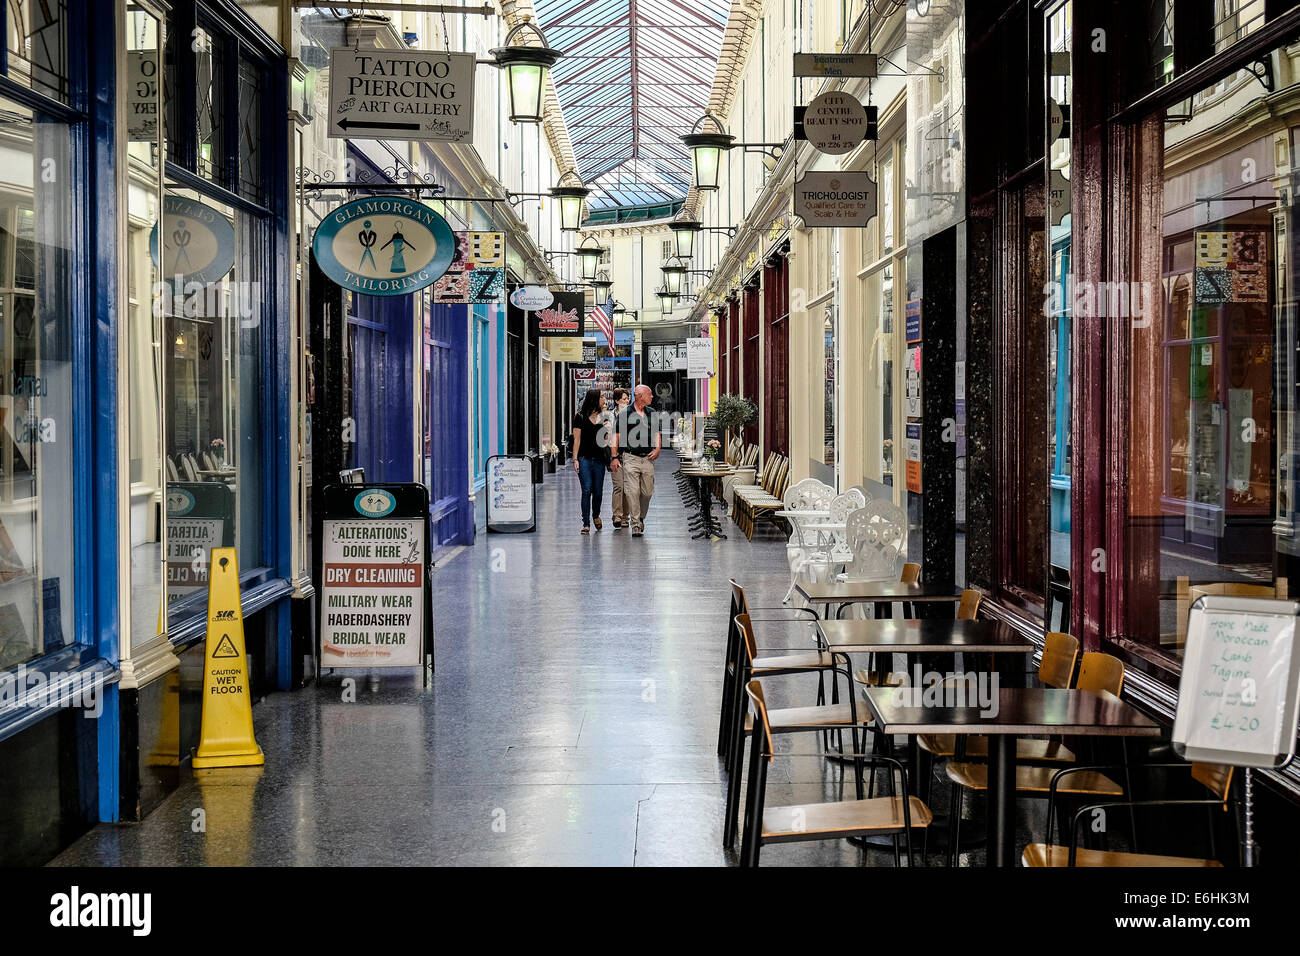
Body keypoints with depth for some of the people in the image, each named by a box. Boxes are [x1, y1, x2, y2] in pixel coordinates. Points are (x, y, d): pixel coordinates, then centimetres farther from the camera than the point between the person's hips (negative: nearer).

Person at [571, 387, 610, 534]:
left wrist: (608, 431, -3)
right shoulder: (580, 417, 0)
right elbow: (577, 439, -1)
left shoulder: (603, 417, 13)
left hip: (599, 458, 4)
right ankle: (586, 524, -5)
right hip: (584, 458, -4)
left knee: (598, 491, 6)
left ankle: (596, 515, 33)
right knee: (587, 490, -8)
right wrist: (575, 459, -7)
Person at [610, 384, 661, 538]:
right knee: (632, 491, -9)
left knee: (647, 492, 5)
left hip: (648, 458, 4)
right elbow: (615, 436, -1)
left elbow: (657, 433, 21)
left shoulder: (652, 413, 12)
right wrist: (615, 457, -7)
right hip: (630, 458, -4)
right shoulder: (624, 414, -3)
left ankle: (640, 518, 28)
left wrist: (657, 449, 4)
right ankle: (635, 524, -5)